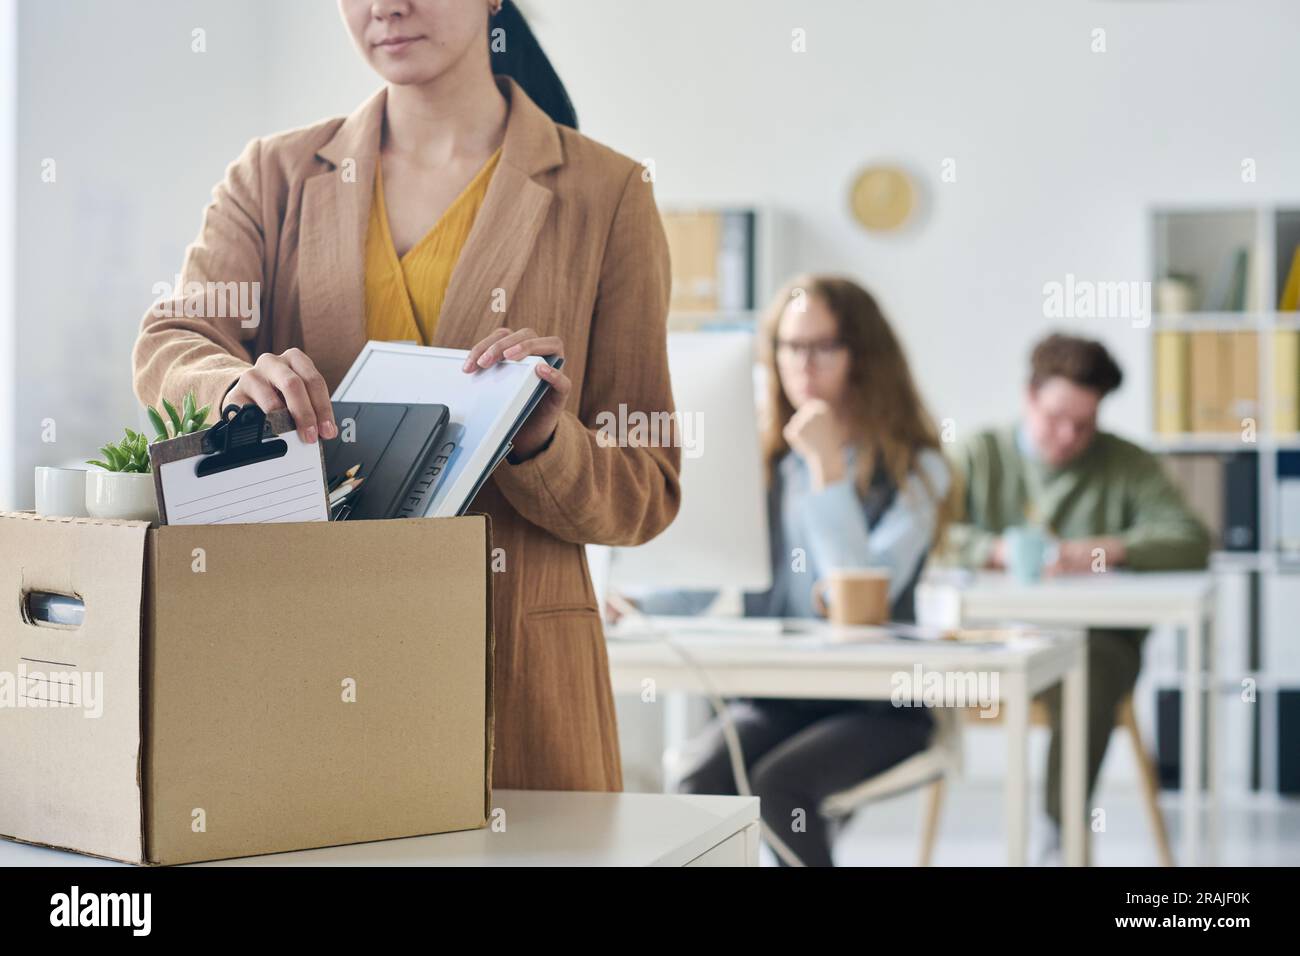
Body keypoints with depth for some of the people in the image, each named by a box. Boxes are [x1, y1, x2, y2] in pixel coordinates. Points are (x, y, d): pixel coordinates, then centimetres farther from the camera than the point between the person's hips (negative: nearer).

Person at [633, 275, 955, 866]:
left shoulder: (914, 470, -2)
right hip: (770, 695, 3)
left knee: (780, 783, -32)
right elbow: (701, 577, 2)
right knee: (699, 780, -28)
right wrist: (634, 598, -20)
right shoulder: (762, 463, 11)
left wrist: (829, 466, -16)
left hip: (875, 707, -3)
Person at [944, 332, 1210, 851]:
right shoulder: (979, 456, 14)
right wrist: (1001, 550, -18)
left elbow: (1192, 541, 1)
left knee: (1085, 672, -38)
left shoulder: (1128, 465, 14)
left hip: (1098, 635, -1)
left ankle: (1062, 835, -31)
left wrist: (1106, 550, -12)